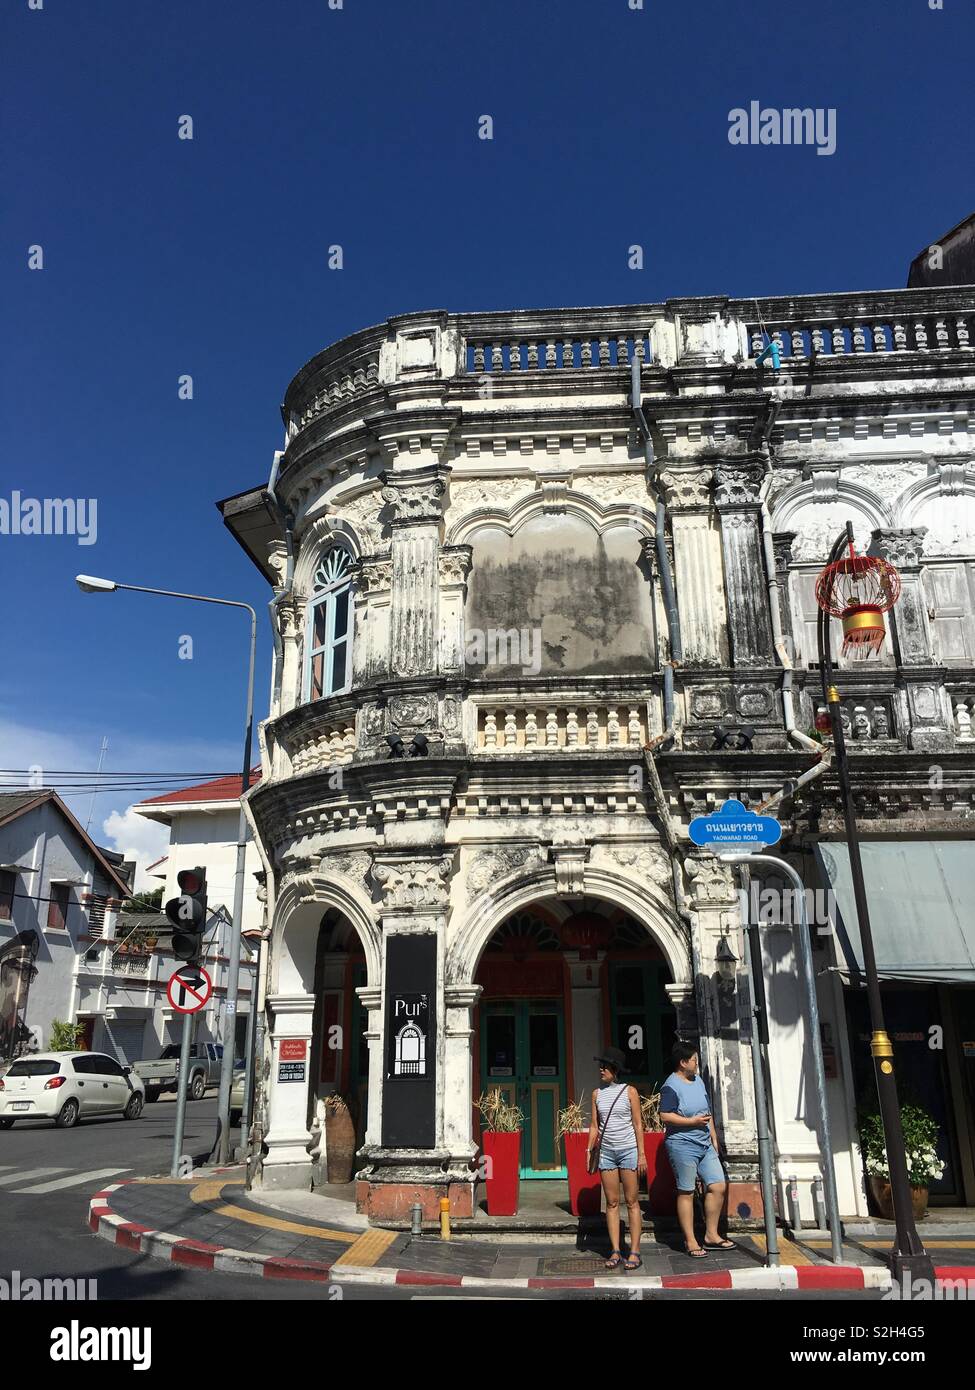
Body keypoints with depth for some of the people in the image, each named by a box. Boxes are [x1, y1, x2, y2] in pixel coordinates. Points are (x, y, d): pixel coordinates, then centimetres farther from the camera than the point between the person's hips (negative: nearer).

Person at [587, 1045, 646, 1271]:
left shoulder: (629, 1091, -3)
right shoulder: (597, 1093, 6)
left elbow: (638, 1124, -2)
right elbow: (595, 1126, 10)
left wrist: (641, 1154, -6)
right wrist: (589, 1151, 3)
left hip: (628, 1150, -3)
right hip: (607, 1152, 3)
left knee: (632, 1202, 0)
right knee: (611, 1202, 5)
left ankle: (634, 1251, 4)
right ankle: (615, 1251, 10)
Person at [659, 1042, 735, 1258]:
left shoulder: (698, 1081, 14)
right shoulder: (671, 1086, -13)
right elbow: (665, 1116, -19)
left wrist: (714, 1137, 18)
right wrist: (693, 1121, -17)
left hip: (705, 1145, 8)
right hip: (682, 1146, -8)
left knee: (718, 1187, 4)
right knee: (686, 1193, 0)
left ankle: (711, 1235, 17)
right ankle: (690, 1241, 10)